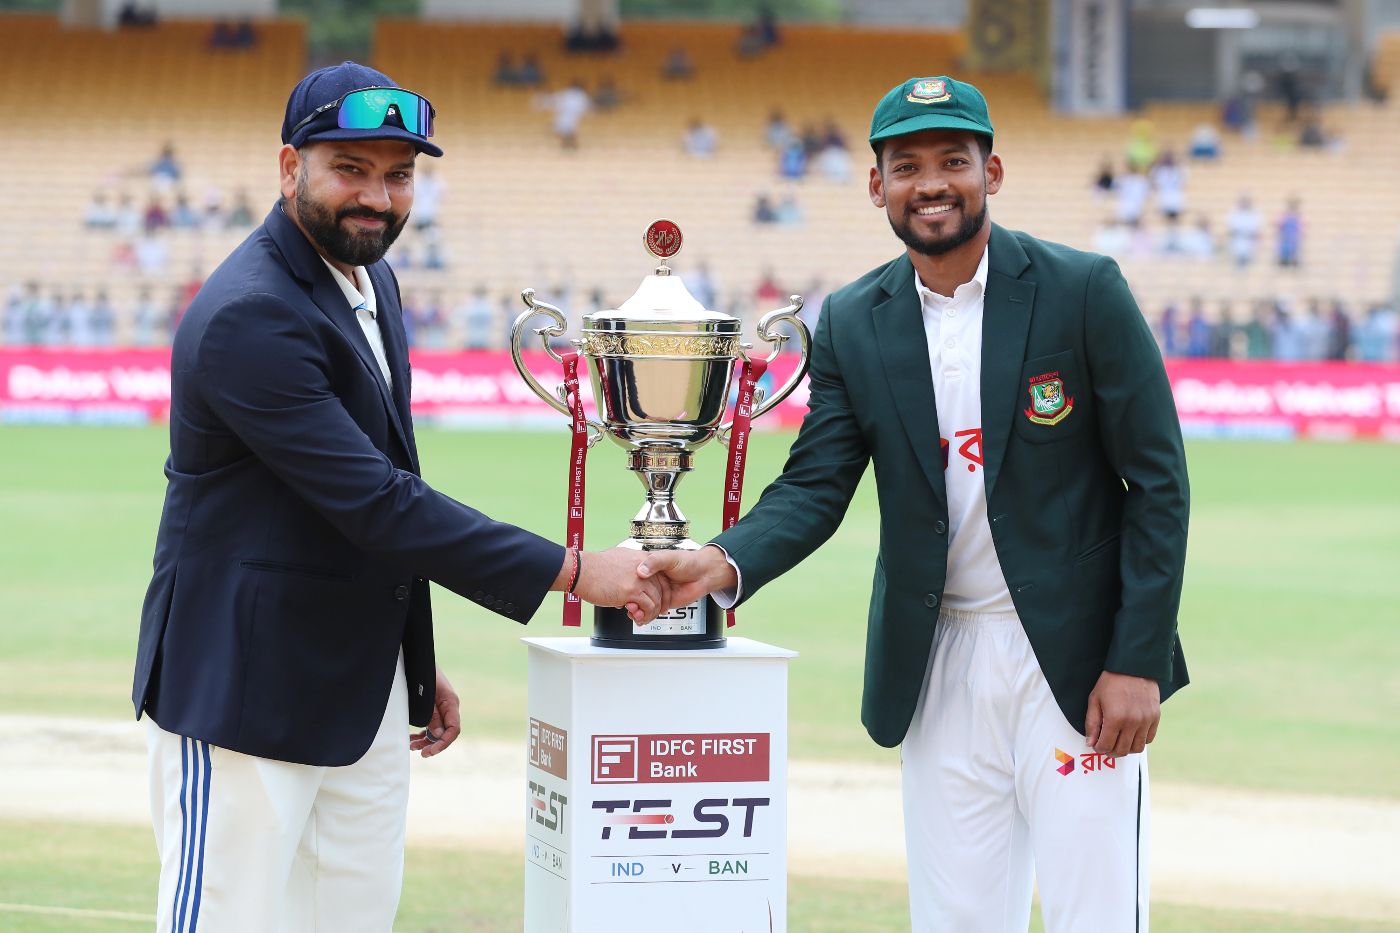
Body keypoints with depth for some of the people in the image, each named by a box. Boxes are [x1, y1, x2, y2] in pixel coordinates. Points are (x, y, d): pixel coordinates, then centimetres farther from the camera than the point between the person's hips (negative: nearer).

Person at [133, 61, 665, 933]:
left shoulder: (369, 280, 11)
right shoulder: (249, 319, -21)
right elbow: (373, 501, -25)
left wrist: (415, 661, 20)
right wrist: (572, 571, -23)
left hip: (365, 694, 9)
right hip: (248, 692, -9)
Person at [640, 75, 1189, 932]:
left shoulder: (1084, 291, -6)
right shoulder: (852, 323, 5)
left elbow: (1157, 483, -6)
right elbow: (816, 485, 0)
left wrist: (1136, 663, -12)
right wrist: (726, 563, -21)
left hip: (1074, 660, -3)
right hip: (941, 668, 4)